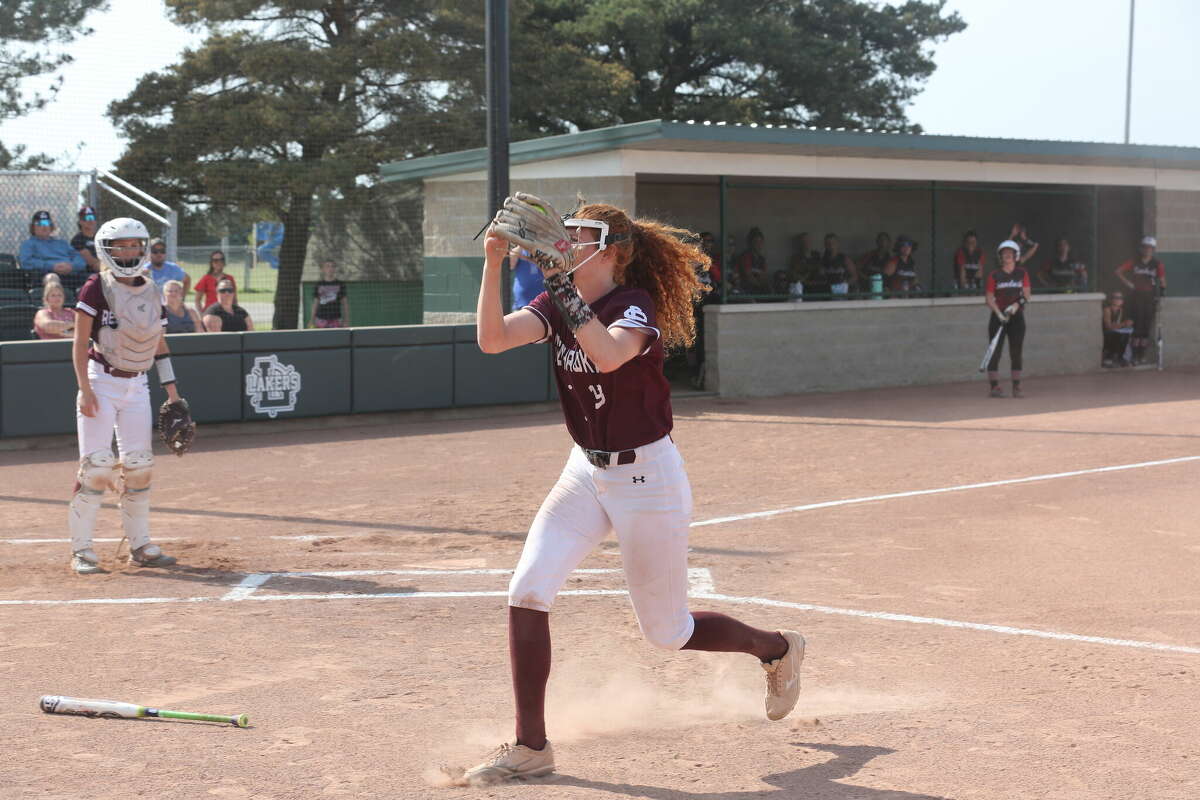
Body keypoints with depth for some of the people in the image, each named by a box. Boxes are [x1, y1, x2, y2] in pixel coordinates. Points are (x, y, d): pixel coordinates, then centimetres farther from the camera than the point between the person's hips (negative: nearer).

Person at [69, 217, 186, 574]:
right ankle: (81, 549, -4)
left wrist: (172, 391, 12)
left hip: (136, 385, 5)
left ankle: (139, 545, 14)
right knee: (96, 464, -10)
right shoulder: (97, 288, -7)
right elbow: (80, 342, -10)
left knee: (138, 464, 4)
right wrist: (85, 389, -17)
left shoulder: (151, 292, 9)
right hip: (101, 380, -5)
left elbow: (159, 343, 15)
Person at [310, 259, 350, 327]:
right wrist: (312, 321, 4)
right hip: (321, 319, 0)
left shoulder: (340, 284, 5)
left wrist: (347, 321, 1)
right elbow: (315, 303, 10)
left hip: (336, 319, 0)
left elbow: (345, 303, 7)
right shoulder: (318, 285, 7)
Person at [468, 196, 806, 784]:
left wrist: (562, 282, -43)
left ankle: (778, 649, 36)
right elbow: (491, 338, -15)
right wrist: (493, 263, -25)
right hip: (586, 472, 6)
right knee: (527, 591, -12)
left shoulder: (635, 306, -19)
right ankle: (530, 748, -1)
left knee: (666, 631, 6)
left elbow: (608, 355, -42)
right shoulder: (556, 305, 1)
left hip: (647, 478, -6)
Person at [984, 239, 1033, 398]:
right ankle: (994, 386, -4)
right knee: (995, 352, -6)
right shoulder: (994, 275, 2)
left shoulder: (1022, 273, 7)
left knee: (1016, 353, 2)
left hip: (1017, 316, 2)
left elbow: (1027, 294, -1)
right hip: (998, 317, -1)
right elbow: (989, 297, -3)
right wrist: (999, 313, -17)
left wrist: (1016, 305, -19)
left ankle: (1016, 387, 6)